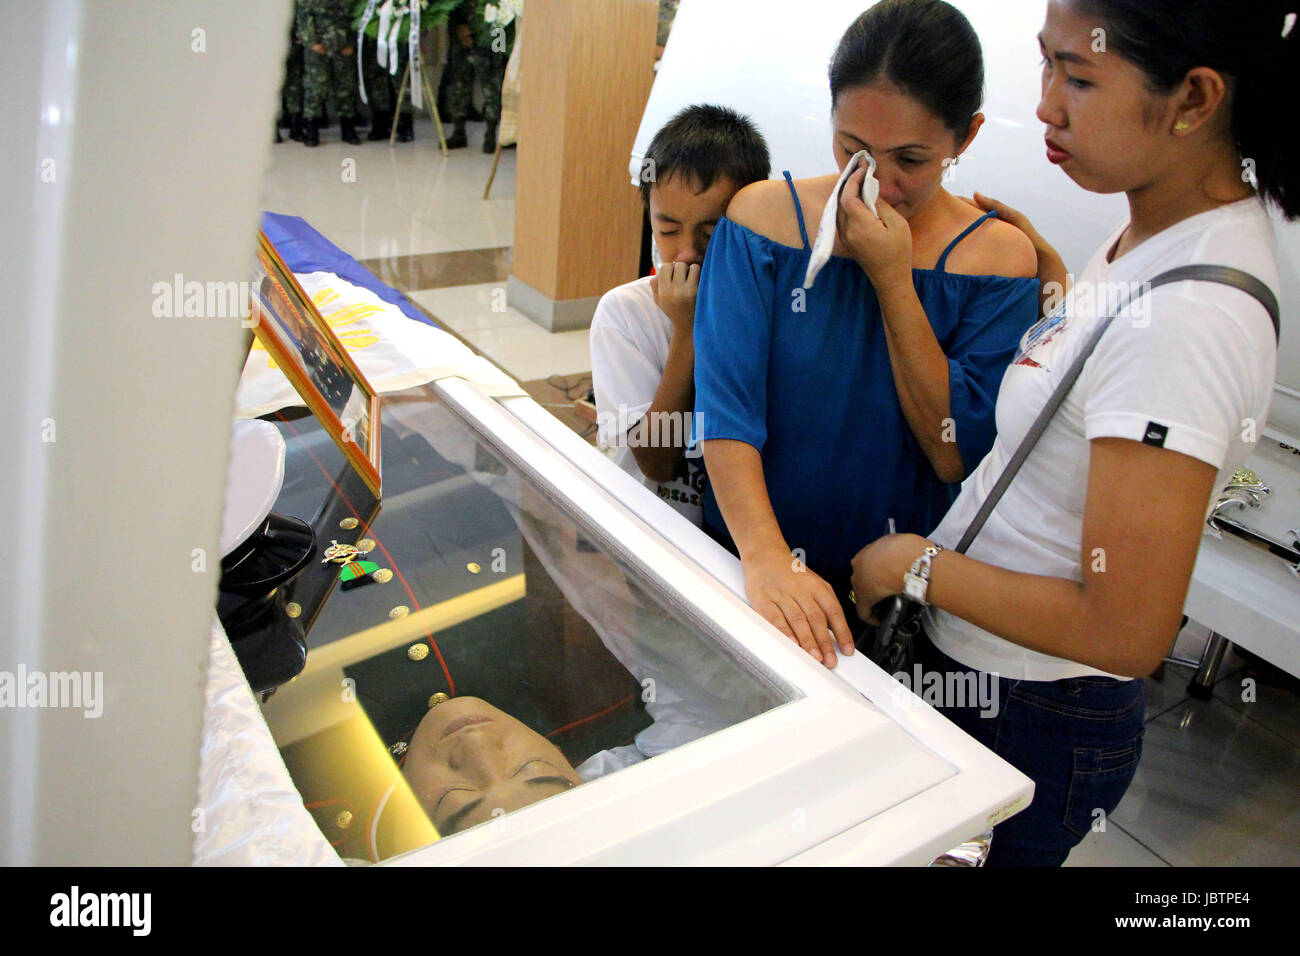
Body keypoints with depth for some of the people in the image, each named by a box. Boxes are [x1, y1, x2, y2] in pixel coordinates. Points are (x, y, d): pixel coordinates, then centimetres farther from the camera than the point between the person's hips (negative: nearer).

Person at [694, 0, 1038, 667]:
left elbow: (959, 456, -15)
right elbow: (724, 405, -18)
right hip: (746, 564, 1)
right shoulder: (764, 215, -9)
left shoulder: (999, 257, -8)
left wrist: (893, 280, -19)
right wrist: (765, 556, -32)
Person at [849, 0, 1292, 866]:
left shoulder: (1187, 315, -30)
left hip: (1028, 727, -8)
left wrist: (917, 565, -18)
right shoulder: (1159, 234, 0)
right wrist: (1053, 281, 11)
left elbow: (1128, 632, -28)